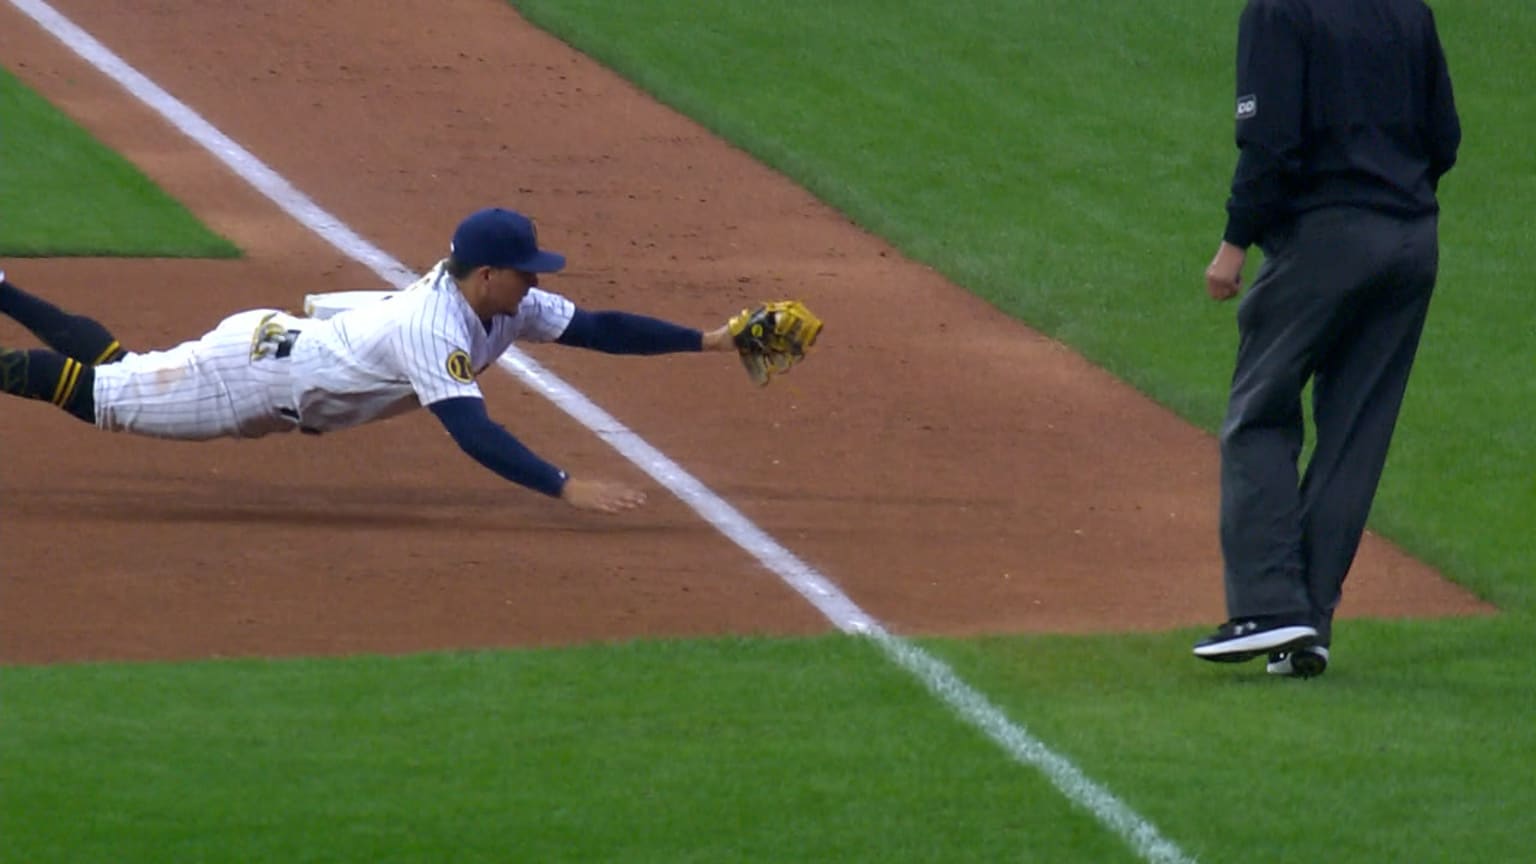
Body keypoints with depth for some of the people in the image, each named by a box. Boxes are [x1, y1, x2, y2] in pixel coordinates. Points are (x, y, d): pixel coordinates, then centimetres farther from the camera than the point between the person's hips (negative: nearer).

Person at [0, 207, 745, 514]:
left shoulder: (506, 306, -9)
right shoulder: (435, 326, -35)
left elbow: (596, 328, -8)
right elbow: (470, 432, -45)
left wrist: (708, 341, -16)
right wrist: (566, 488, -52)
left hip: (282, 343, 8)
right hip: (252, 374, -8)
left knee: (115, 370, 23)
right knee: (98, 392, 2)